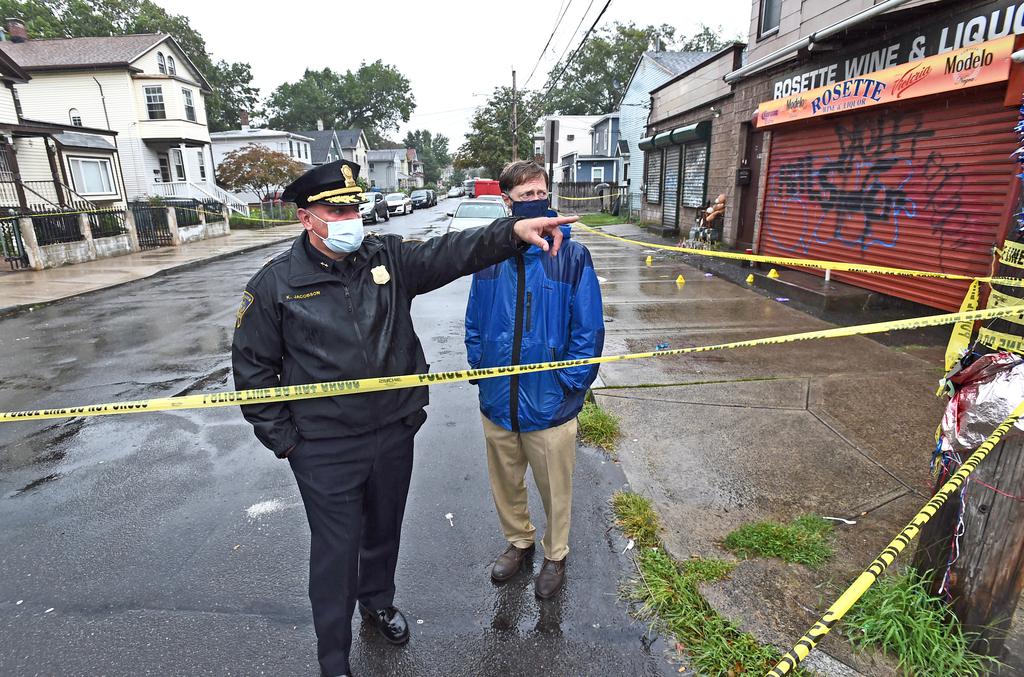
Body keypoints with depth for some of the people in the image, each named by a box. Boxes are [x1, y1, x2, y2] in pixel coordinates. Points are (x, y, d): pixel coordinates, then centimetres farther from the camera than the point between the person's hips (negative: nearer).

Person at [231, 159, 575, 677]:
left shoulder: (388, 258, -2)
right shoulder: (275, 284, -8)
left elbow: (451, 253, -14)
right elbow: (252, 366, -2)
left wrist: (514, 230, -29)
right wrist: (281, 436, -3)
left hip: (394, 433, 3)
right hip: (324, 449, -3)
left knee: (384, 531, 23)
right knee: (336, 551, 10)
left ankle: (378, 603, 53)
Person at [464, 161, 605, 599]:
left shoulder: (571, 255, -9)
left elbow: (589, 329, -8)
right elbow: (474, 321, 8)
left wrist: (570, 384, -11)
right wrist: (480, 369, 1)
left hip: (549, 404, -3)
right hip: (497, 402, 3)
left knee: (555, 489, 16)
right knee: (505, 484, 22)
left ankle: (555, 556, 43)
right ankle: (518, 541, 49)